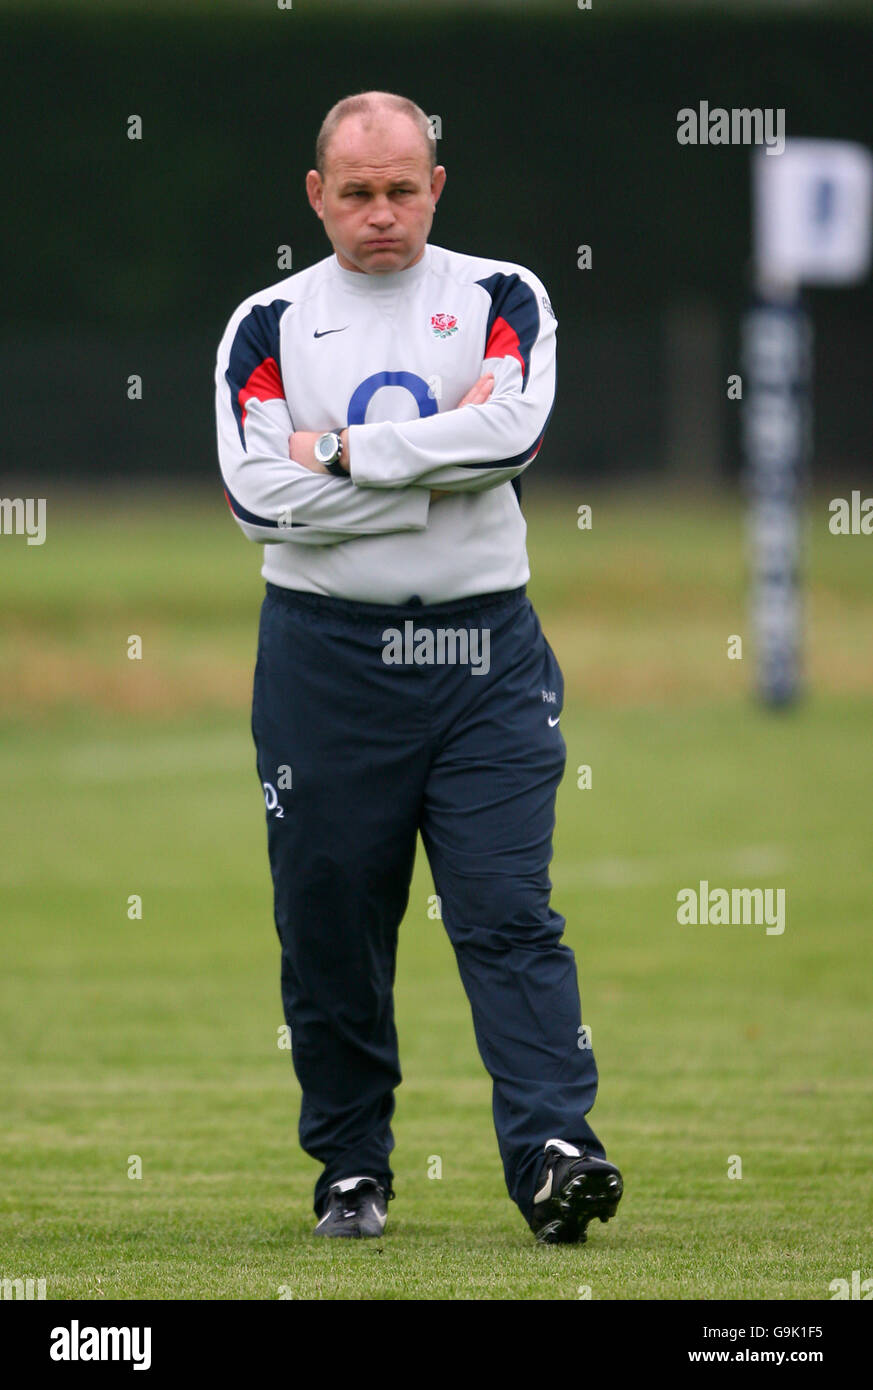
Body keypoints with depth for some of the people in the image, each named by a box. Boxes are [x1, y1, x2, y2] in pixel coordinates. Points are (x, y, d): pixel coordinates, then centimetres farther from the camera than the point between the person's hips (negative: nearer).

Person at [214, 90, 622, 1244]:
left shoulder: (500, 299, 6)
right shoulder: (270, 325, 6)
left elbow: (513, 430, -14)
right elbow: (258, 495, -8)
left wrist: (345, 452, -11)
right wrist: (435, 463, -9)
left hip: (485, 651, -1)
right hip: (325, 657, 1)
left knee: (510, 912, -10)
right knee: (329, 925, 4)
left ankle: (553, 1150, -18)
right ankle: (351, 1169, 16)